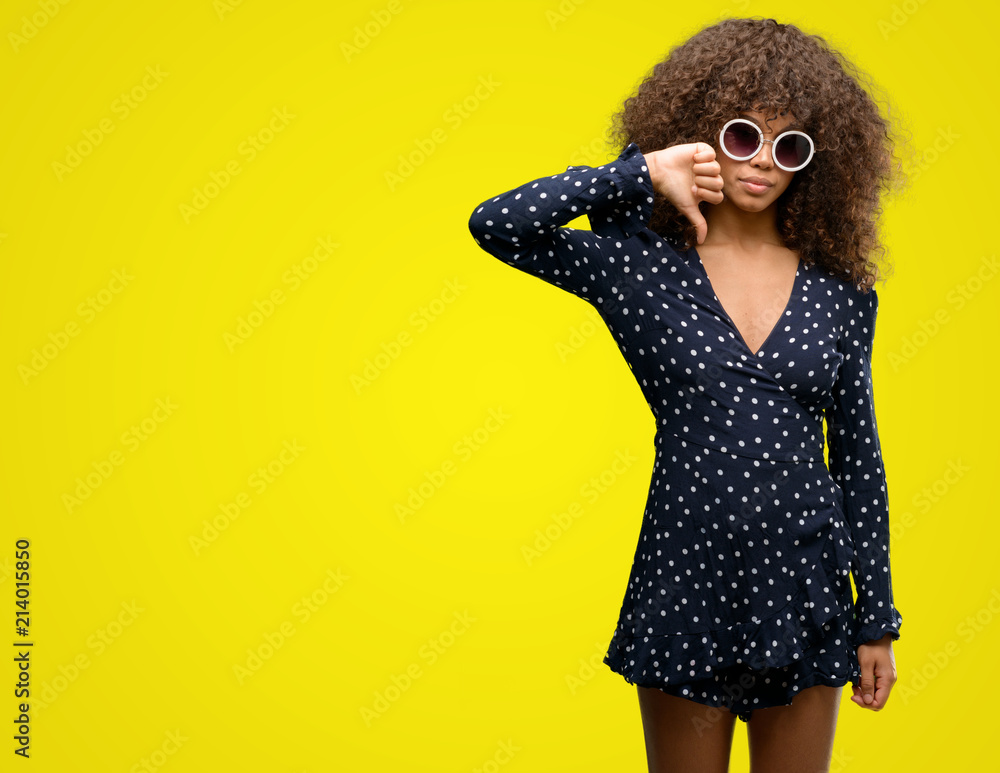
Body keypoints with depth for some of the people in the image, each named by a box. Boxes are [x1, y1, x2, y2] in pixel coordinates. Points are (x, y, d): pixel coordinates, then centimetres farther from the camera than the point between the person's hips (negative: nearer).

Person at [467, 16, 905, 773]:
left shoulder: (840, 292, 2)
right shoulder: (643, 264, -4)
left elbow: (859, 459, 6)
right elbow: (495, 224, -15)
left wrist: (877, 618, 6)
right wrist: (642, 172, -16)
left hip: (805, 585, 2)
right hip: (687, 582, -2)